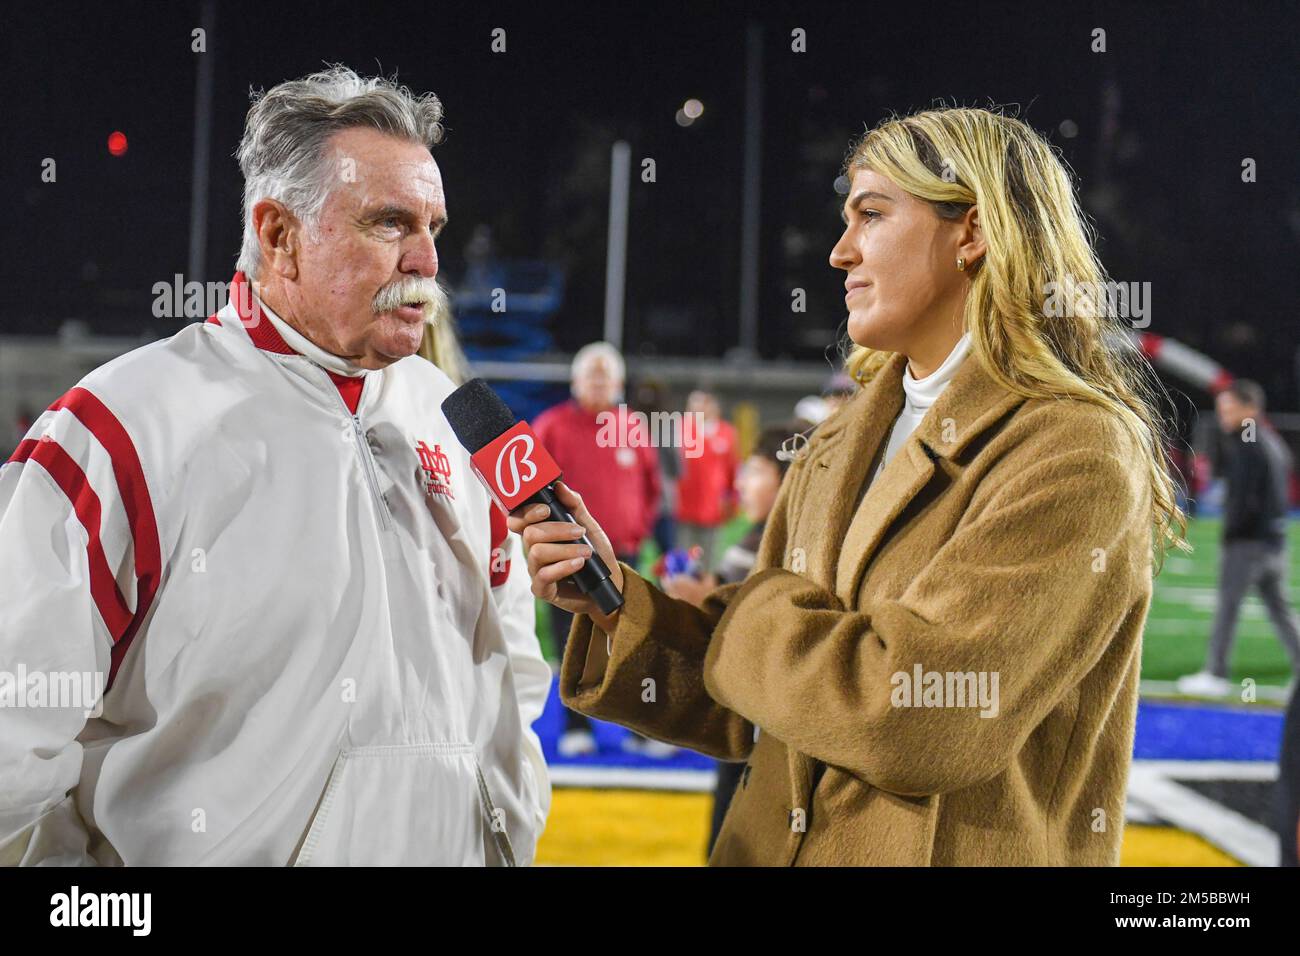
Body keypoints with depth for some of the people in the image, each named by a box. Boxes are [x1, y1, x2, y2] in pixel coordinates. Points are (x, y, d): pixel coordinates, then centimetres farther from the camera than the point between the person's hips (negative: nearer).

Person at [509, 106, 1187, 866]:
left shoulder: (1078, 456, -16)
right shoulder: (839, 450, 6)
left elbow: (911, 718, -24)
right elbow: (759, 712, 7)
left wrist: (750, 618, -9)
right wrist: (617, 602, -7)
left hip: (960, 852, -6)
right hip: (775, 845, 7)